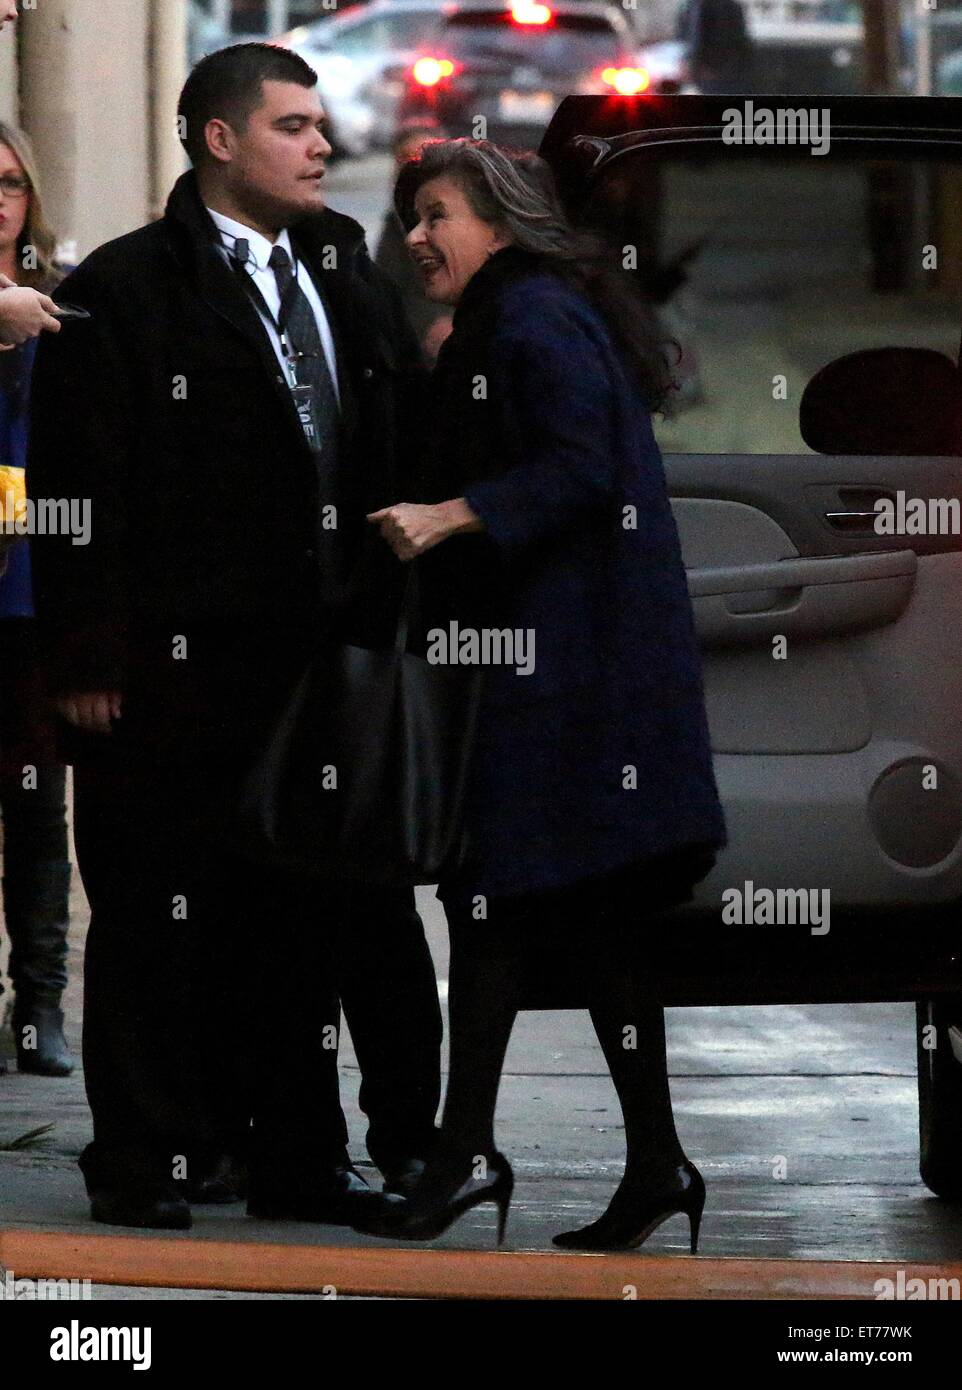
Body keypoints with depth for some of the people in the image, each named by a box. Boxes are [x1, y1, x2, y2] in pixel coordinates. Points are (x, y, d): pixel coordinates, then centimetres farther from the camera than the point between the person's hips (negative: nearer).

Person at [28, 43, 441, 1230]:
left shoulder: (349, 279, 15)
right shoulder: (121, 291, -4)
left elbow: (405, 456, 16)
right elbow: (78, 487, -8)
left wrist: (396, 621, 7)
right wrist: (85, 659, -14)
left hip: (327, 653, 6)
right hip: (175, 672, -5)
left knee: (300, 913, 9)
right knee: (157, 918, 0)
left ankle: (293, 1154, 16)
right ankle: (145, 1161, 8)